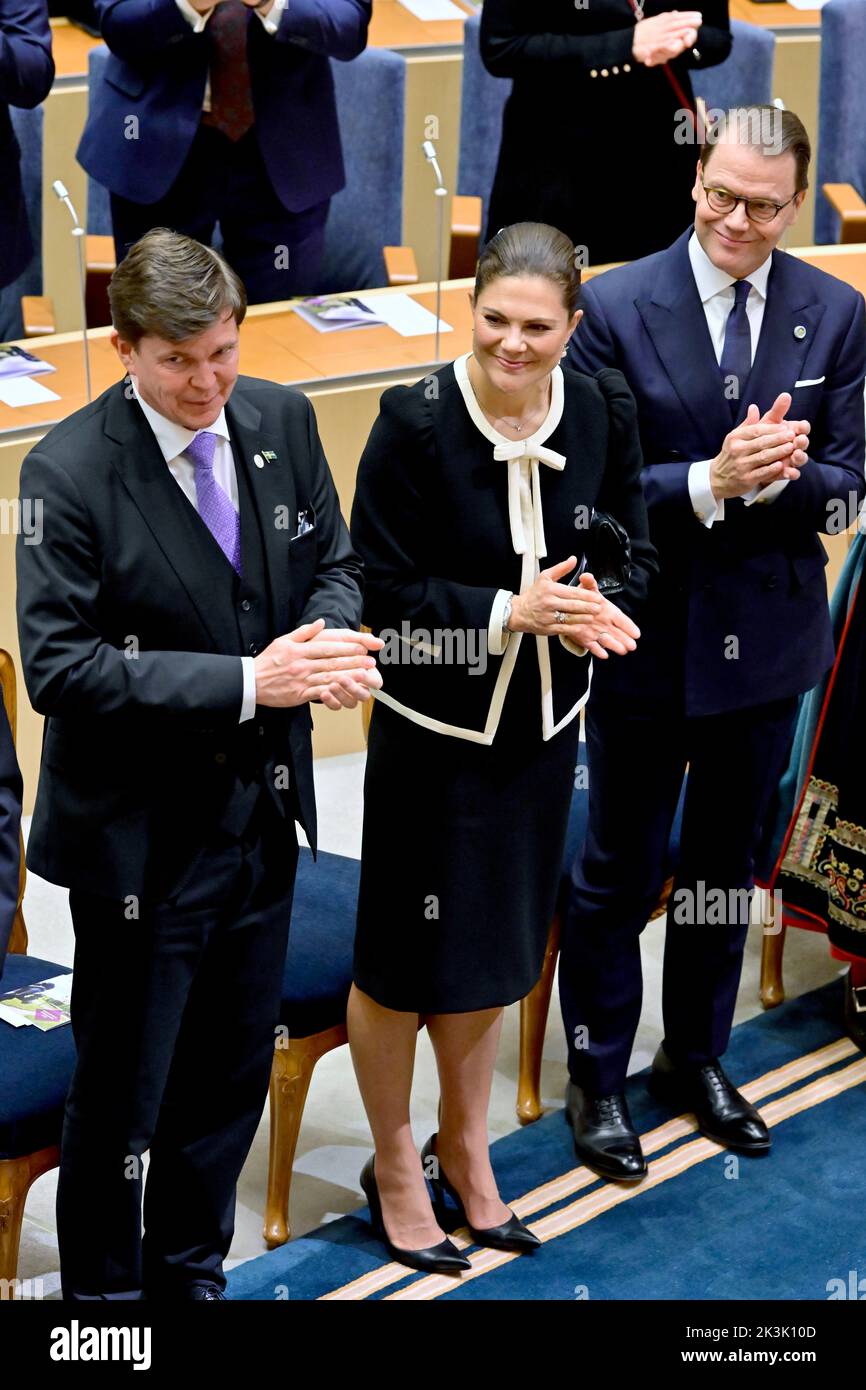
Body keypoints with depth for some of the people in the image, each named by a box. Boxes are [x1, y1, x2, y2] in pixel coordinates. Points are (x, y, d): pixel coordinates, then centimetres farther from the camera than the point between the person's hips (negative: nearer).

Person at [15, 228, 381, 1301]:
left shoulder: (281, 420, -1)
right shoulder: (70, 470, -19)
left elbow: (333, 562, 10)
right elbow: (58, 669, -23)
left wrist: (329, 640, -14)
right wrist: (245, 682, -27)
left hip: (261, 814, 6)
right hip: (141, 838, -6)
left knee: (232, 1079, 20)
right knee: (119, 1098, 7)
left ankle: (192, 1272, 39)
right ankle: (104, 1288, 27)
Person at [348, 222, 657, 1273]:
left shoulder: (602, 411, -6)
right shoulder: (415, 423, -19)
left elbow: (634, 553, 4)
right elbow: (381, 590, -17)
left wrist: (592, 608, -18)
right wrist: (508, 614, -27)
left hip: (540, 724, 4)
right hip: (431, 727, -4)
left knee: (490, 948, 20)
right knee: (402, 957, 8)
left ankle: (463, 1147, 39)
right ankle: (394, 1167, 29)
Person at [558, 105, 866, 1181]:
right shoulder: (616, 307, -12)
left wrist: (775, 476, -23)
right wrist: (709, 481, -28)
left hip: (767, 636, 3)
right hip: (646, 636, -3)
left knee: (727, 867, 19)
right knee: (619, 872, 9)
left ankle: (696, 1058, 37)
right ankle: (597, 1076, 26)